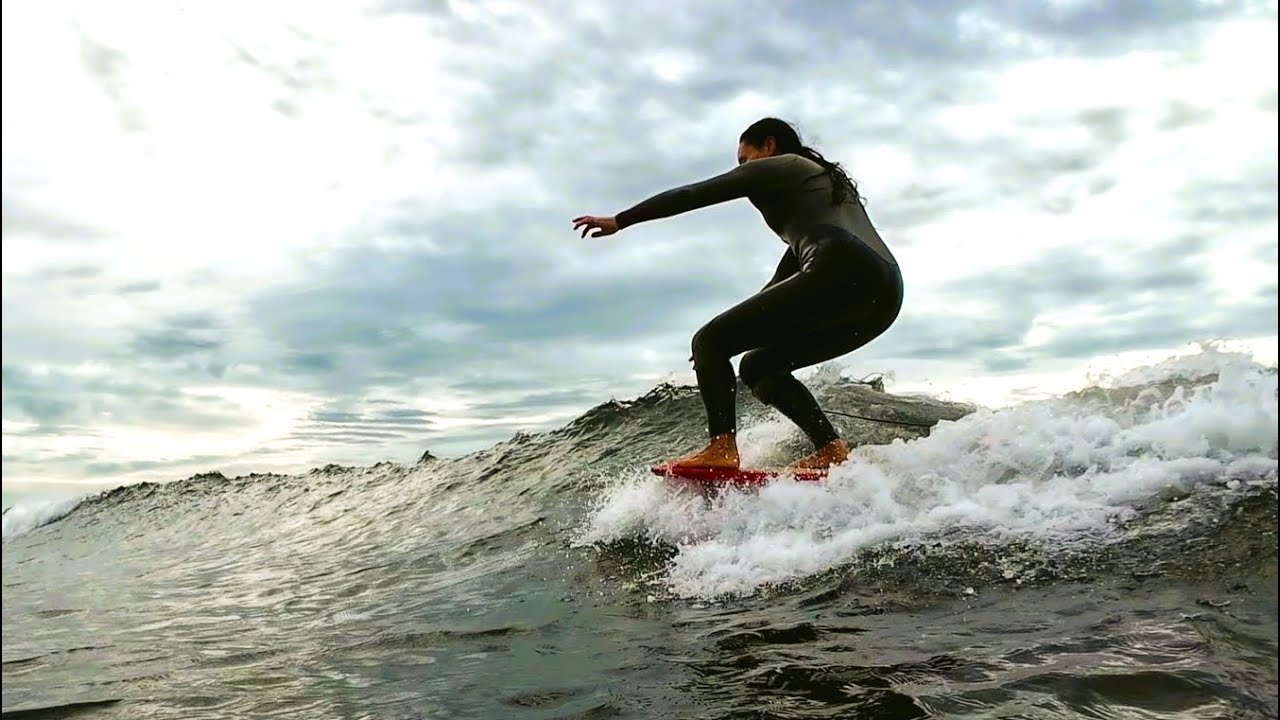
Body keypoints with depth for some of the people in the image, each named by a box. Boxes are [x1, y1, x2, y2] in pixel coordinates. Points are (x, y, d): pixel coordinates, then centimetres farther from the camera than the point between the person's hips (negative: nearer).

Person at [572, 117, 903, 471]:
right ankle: (831, 448, 4)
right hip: (884, 294, 9)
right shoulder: (826, 179, 37)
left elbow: (693, 195, 9)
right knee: (757, 365, 19)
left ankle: (722, 448, -20)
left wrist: (619, 221, 15)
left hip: (840, 275, -9)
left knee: (709, 341, -3)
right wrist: (746, 322, 37)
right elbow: (794, 264, 37)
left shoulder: (774, 167, 13)